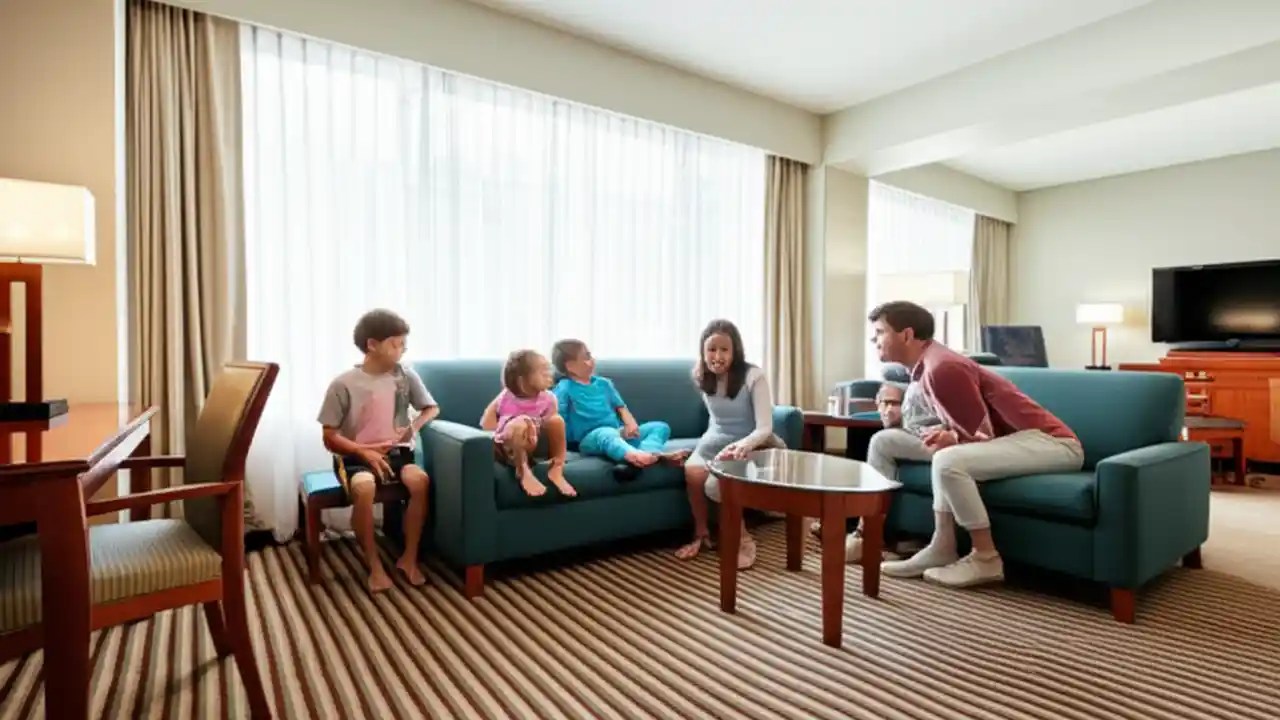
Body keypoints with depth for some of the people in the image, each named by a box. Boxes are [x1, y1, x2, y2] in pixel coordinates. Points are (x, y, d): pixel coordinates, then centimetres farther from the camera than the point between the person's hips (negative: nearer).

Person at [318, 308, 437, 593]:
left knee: (420, 479, -29)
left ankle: (409, 558, -10)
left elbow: (432, 408, 12)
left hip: (395, 451, 3)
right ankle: (374, 565, -14)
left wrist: (414, 427, -8)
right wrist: (365, 451, -21)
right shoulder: (343, 384, -9)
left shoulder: (406, 375, 0)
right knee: (363, 486, -36)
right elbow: (330, 438, -5)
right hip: (356, 455, -2)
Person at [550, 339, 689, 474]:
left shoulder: (603, 383, 19)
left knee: (661, 427, -3)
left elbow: (621, 407, 20)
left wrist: (631, 423, 0)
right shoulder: (565, 388, 0)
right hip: (591, 438, -7)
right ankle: (634, 455, -75)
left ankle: (650, 452, -40)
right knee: (607, 434, -41)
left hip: (618, 433, 7)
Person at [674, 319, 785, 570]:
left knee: (715, 485, -30)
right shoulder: (702, 376, -3)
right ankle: (700, 534, -5)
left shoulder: (753, 376, -19)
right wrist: (714, 438, 6)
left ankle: (743, 539, -6)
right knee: (692, 471, -28)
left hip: (752, 444, -4)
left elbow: (765, 427, -27)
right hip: (717, 439, 4)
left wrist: (743, 445, -45)